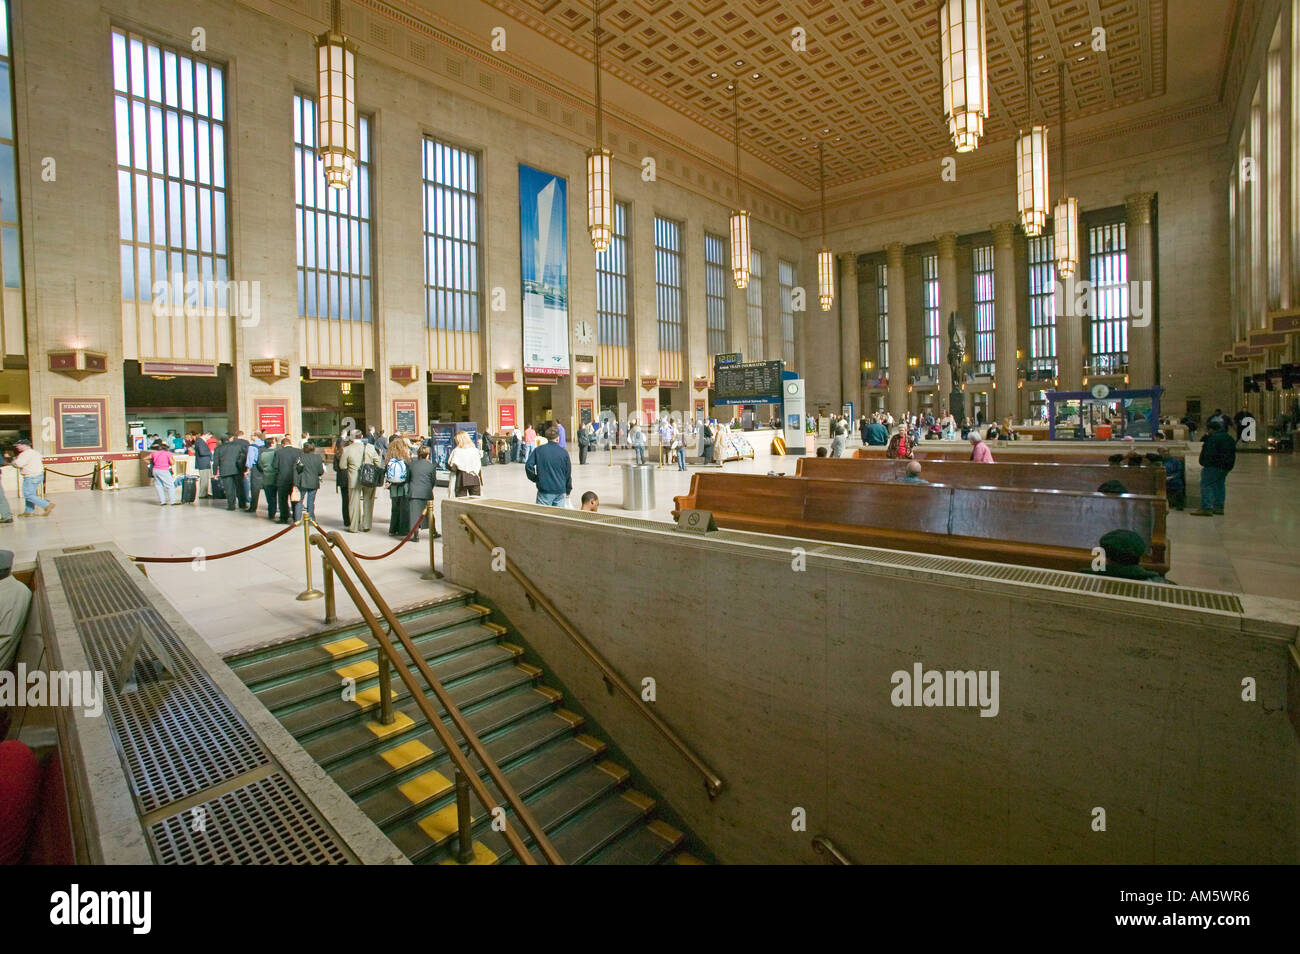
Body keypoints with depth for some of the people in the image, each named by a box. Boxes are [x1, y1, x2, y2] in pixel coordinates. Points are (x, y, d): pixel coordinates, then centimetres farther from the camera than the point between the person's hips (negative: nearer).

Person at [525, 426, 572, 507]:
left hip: (544, 489, -1)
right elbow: (568, 473, 8)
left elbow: (528, 466, -9)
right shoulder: (564, 452, 2)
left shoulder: (538, 450, -2)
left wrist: (535, 478, 8)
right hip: (560, 491, 1)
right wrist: (568, 491, 19)